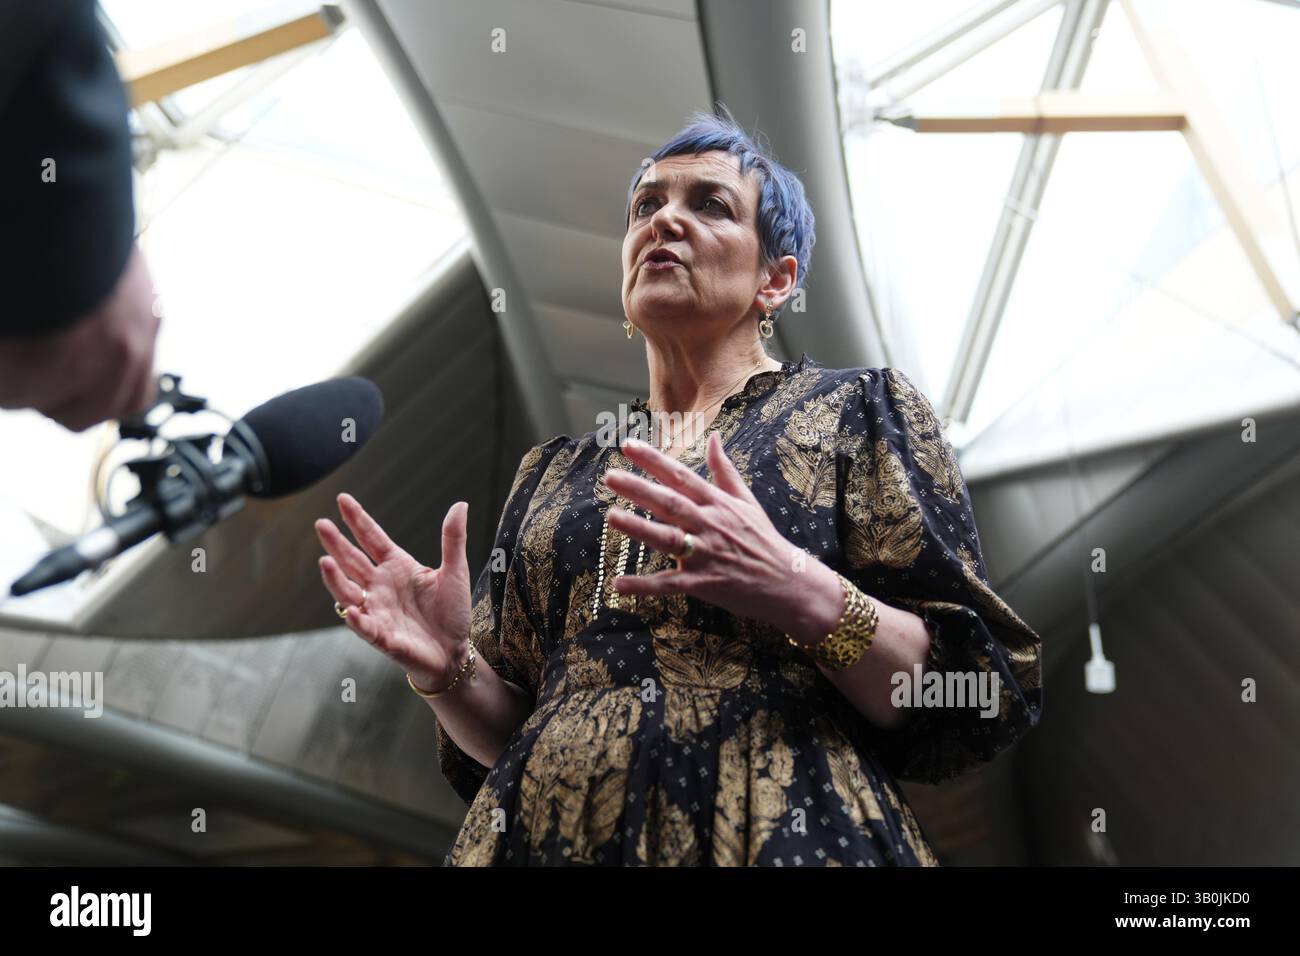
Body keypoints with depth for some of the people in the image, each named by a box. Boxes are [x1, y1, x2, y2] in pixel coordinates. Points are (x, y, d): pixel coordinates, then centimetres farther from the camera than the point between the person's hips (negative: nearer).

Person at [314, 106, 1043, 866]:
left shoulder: (859, 410, 4)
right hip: (547, 836, 4)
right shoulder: (555, 473, 14)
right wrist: (449, 668, -5)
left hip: (775, 830, -3)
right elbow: (507, 739, 15)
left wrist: (803, 595, -22)